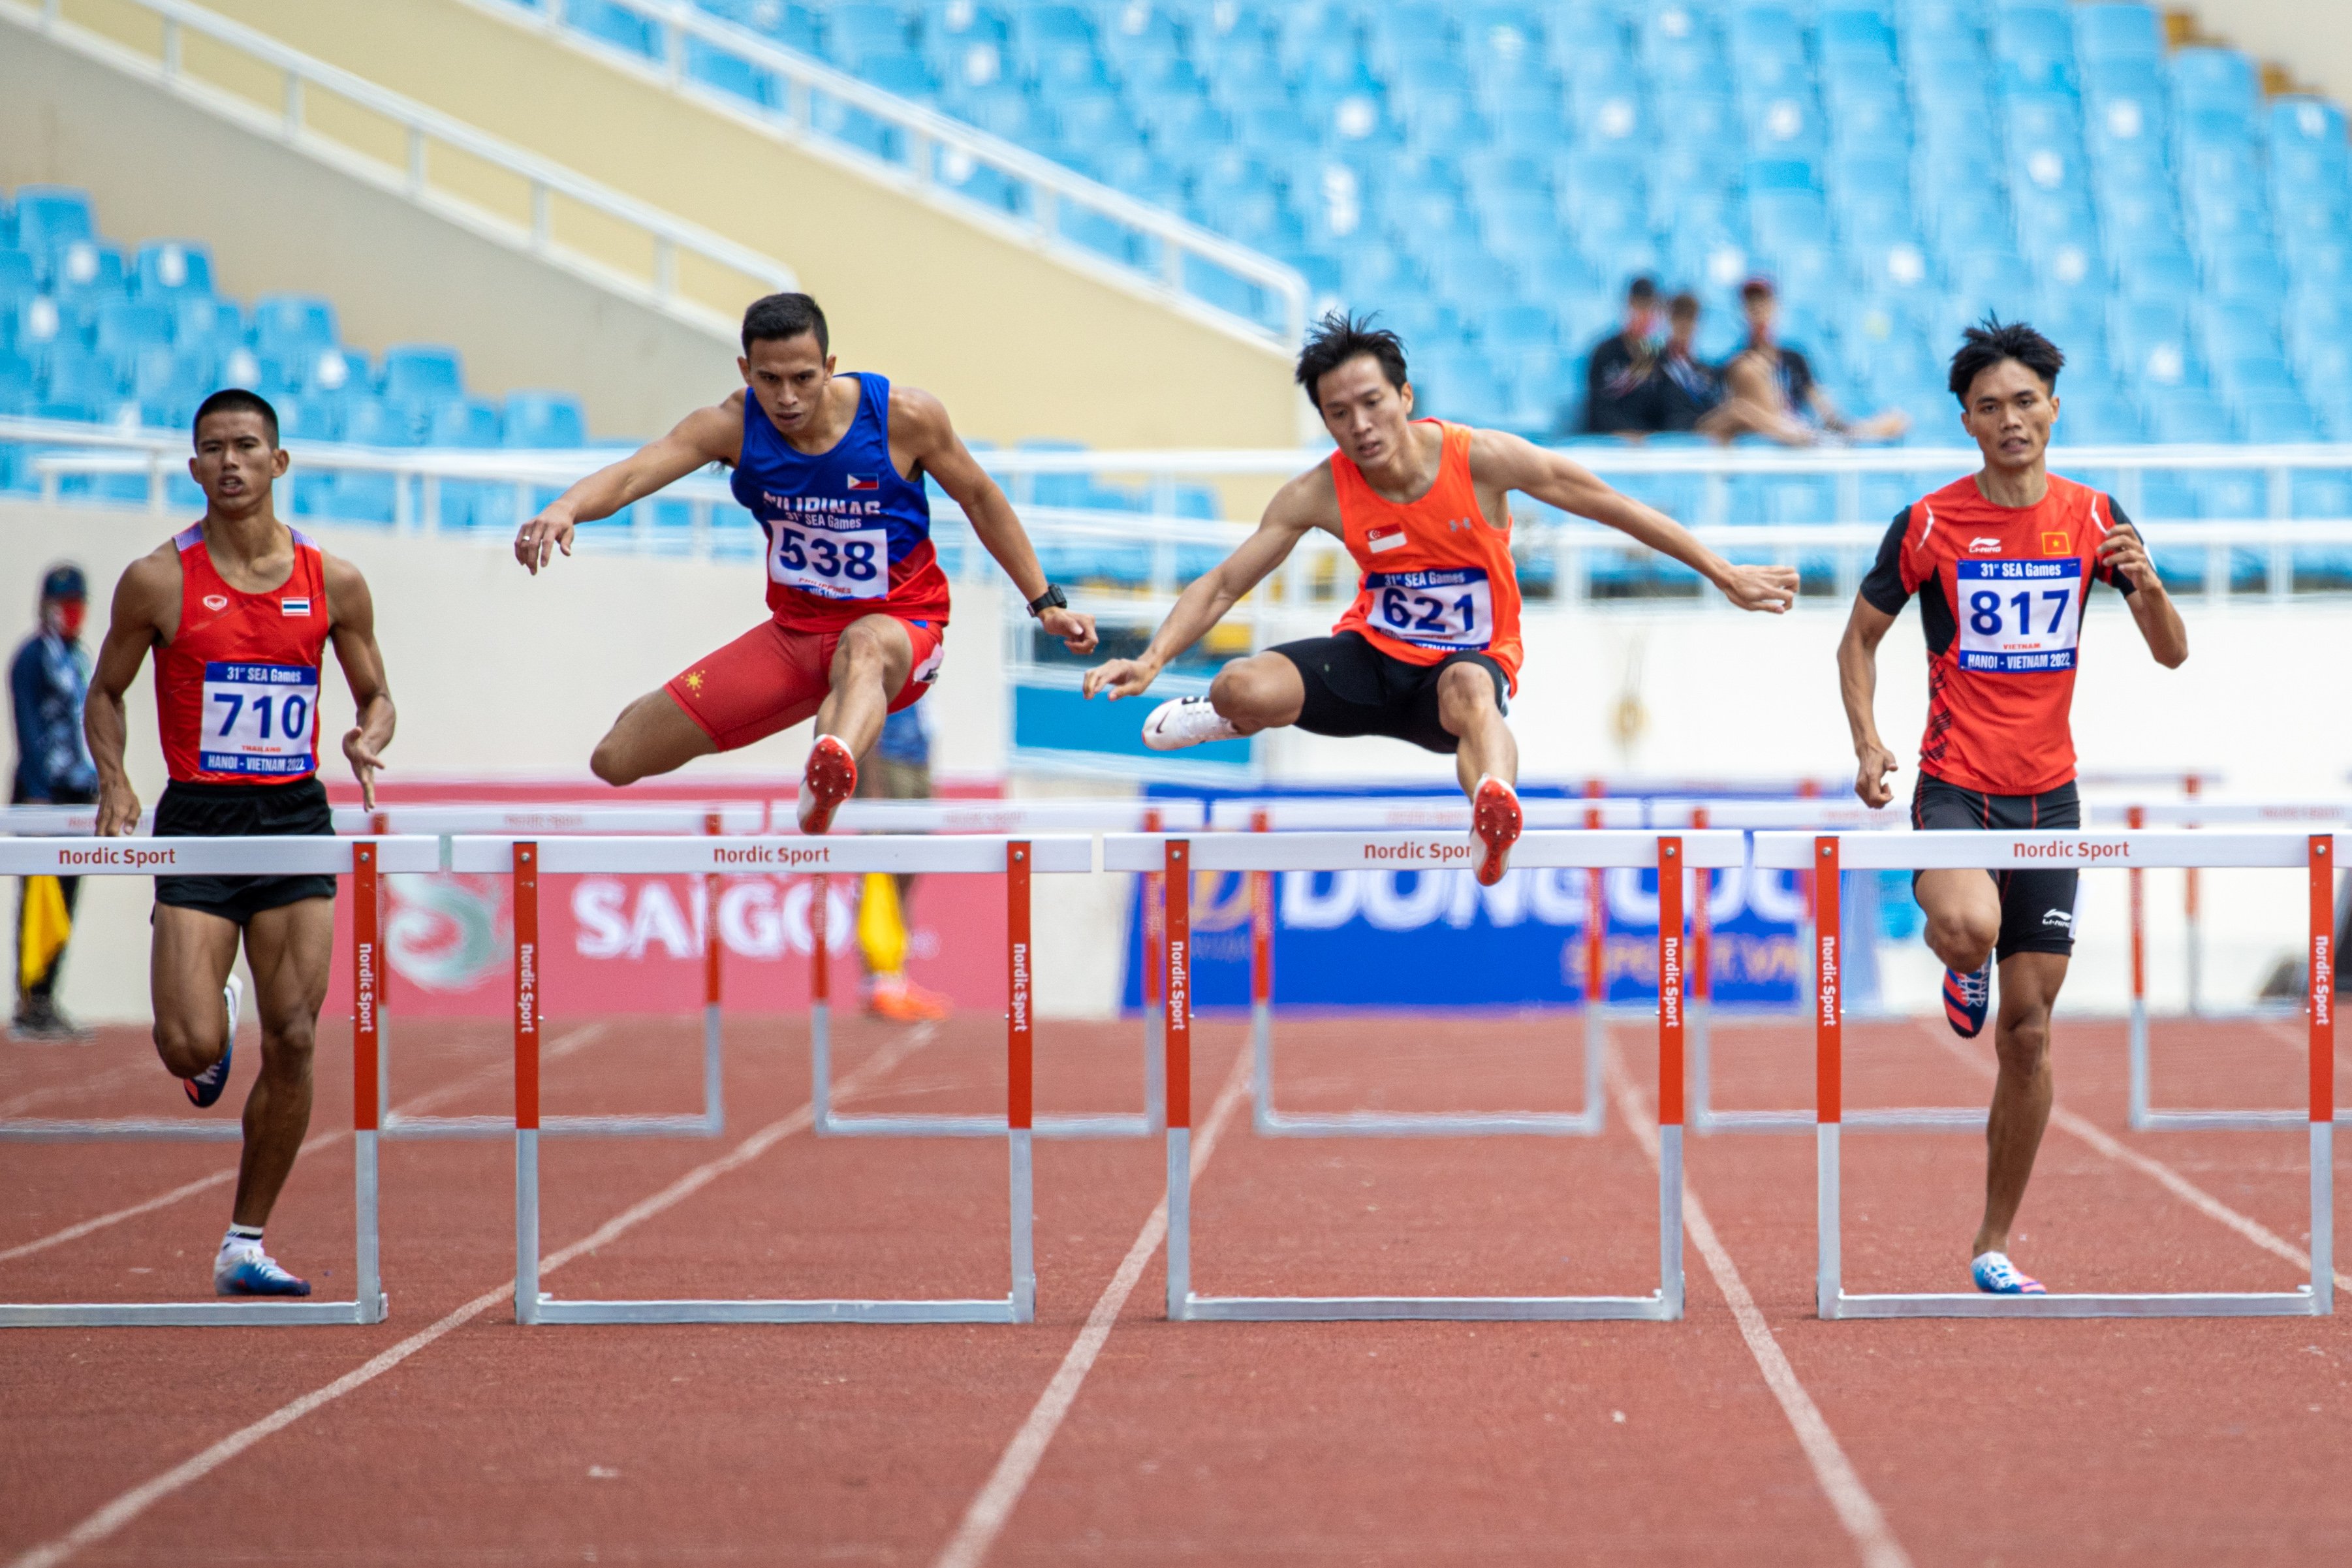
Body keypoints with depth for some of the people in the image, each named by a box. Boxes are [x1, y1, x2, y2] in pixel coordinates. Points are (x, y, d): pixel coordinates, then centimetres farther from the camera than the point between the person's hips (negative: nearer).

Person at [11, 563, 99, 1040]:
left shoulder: (81, 660, 18)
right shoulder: (33, 657, -7)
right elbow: (28, 729, -13)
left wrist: (97, 792, 16)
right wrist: (37, 795, -19)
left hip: (78, 794, 8)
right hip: (41, 792, -8)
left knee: (63, 905, 8)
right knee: (40, 899, -10)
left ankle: (45, 1002, 12)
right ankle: (28, 1009, -11)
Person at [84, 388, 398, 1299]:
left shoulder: (332, 582, 3)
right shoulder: (158, 581, -3)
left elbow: (375, 694, 14)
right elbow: (106, 692, 8)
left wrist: (371, 738, -9)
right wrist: (112, 781, -9)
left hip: (296, 816, 2)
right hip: (197, 820, -2)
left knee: (292, 1043, -3)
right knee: (190, 1048, -14)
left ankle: (245, 1246, 11)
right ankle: (208, 1029, 27)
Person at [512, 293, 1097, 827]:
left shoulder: (905, 417, -16)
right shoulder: (733, 426, -13)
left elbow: (980, 499, 1)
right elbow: (630, 475, -27)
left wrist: (1046, 604, 4)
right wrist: (565, 509, -48)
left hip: (900, 625, -4)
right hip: (795, 629, 4)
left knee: (863, 648, -45)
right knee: (616, 761, -1)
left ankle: (824, 792, -78)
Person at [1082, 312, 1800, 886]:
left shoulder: (1480, 459, -16)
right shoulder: (1318, 495, -11)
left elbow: (1610, 506, -7)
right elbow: (1222, 585, -6)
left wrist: (1725, 575, -5)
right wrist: (1151, 661, -23)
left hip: (1468, 661, -2)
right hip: (1372, 656, 2)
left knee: (1470, 692, -41)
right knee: (1247, 688, -26)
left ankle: (1493, 822, -74)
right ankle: (1233, 713, 16)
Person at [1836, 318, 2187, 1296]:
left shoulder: (2092, 518, 3)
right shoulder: (1930, 524, -4)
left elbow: (2172, 654, 5)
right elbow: (1859, 638, 6)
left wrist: (2144, 582, -17)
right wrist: (1868, 744, -10)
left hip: (2049, 796, 3)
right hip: (1954, 785, -3)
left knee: (2027, 1031, 3)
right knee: (1971, 924, -36)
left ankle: (1994, 1244, 15)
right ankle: (1961, 962, 4)